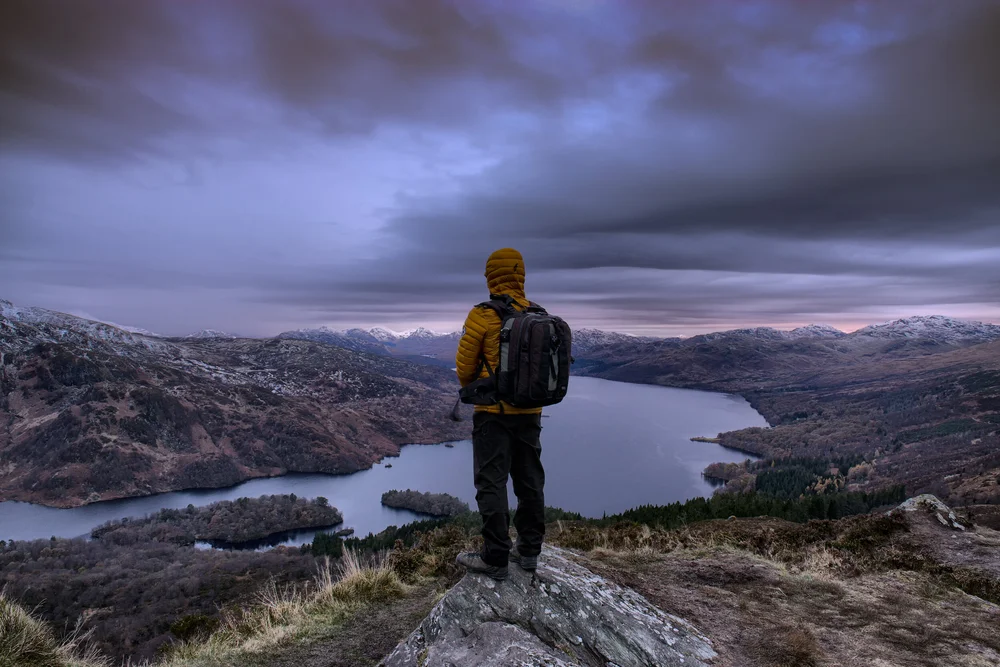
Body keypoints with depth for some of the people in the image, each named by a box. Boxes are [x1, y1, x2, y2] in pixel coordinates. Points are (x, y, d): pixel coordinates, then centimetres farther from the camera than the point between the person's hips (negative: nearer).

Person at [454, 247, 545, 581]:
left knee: (492, 482, 3)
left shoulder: (483, 315, -13)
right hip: (530, 411, 6)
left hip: (494, 412, -6)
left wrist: (471, 388, 13)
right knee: (529, 480, 15)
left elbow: (464, 365, -8)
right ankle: (529, 551, 26)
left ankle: (495, 558, 9)